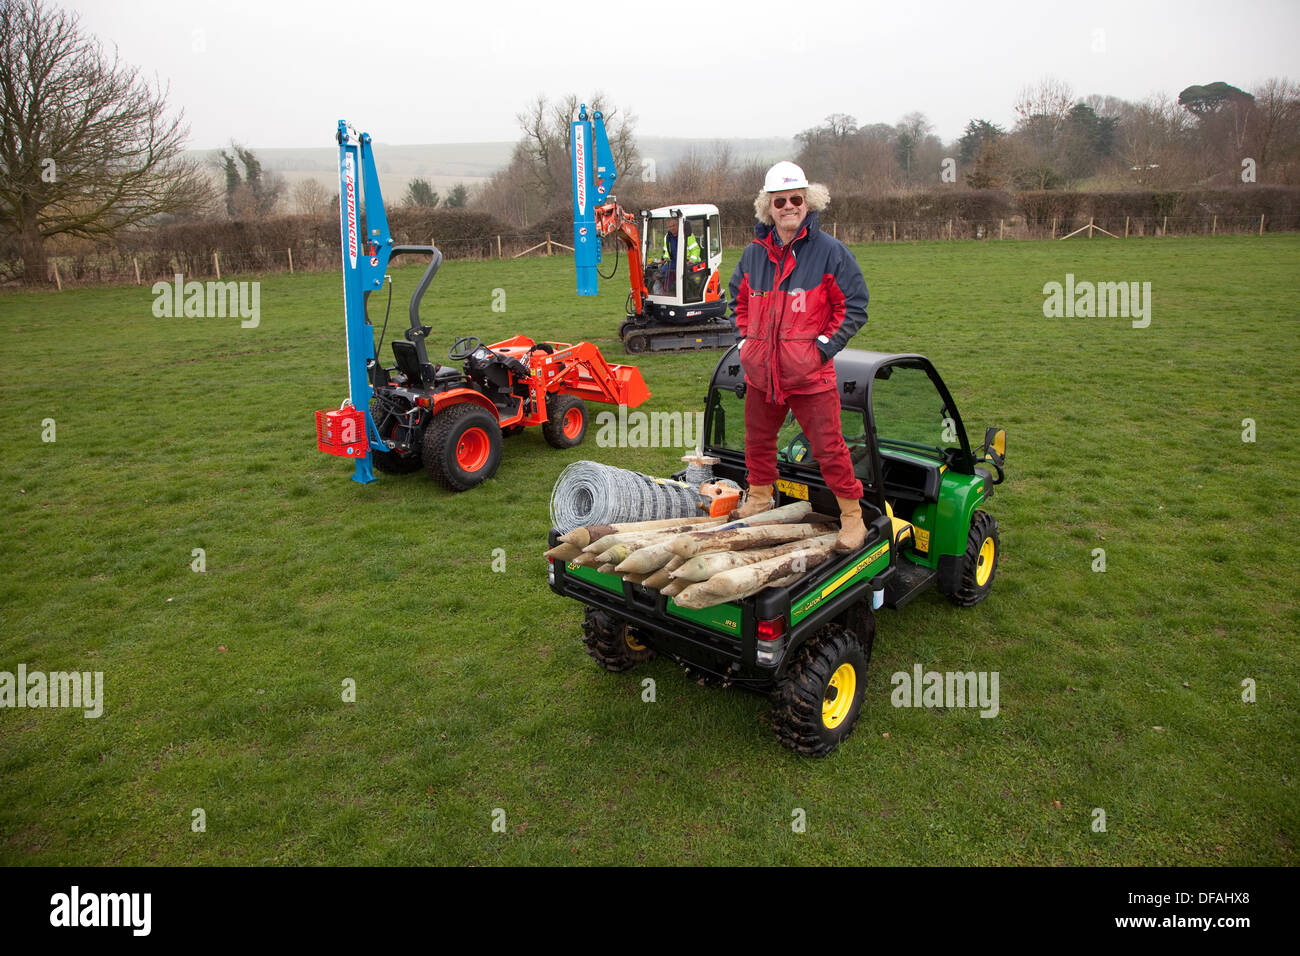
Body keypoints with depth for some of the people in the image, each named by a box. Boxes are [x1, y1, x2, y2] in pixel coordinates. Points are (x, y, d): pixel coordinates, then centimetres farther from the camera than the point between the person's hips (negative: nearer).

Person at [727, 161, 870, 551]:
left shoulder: (830, 251, -5)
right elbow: (738, 301, 24)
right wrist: (745, 340, 12)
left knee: (828, 446, -3)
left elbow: (854, 307, -3)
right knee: (758, 439, 18)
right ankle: (760, 497, 39)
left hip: (810, 374, -5)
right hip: (760, 372, 5)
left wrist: (824, 346, -10)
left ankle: (852, 515, 9)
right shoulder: (754, 254, 9)